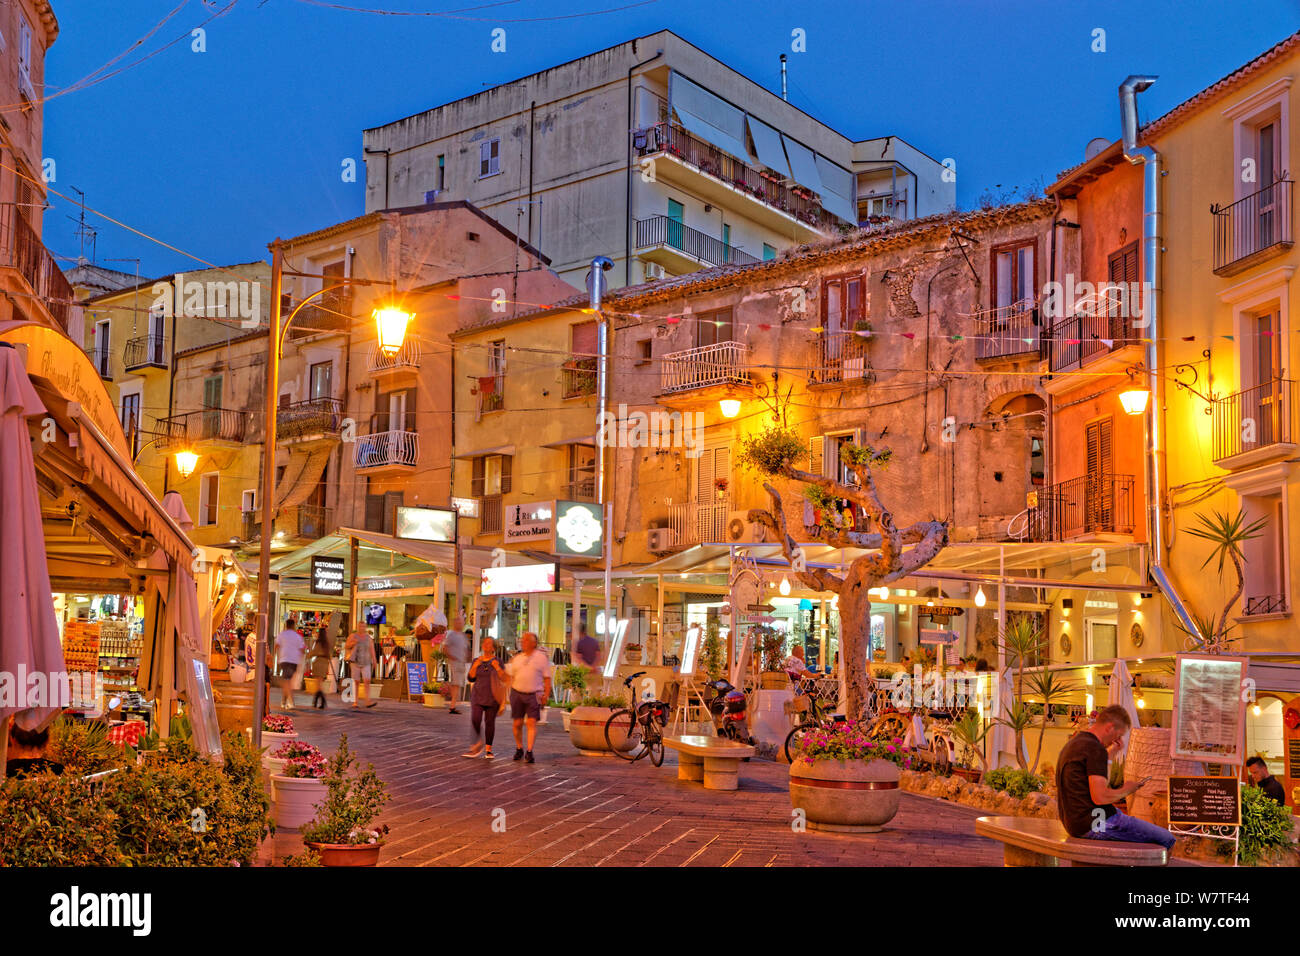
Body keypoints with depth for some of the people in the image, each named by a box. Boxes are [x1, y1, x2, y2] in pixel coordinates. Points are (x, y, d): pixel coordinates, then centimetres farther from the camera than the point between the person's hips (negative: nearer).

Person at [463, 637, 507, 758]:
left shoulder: (497, 661, 2)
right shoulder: (476, 661, 9)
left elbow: (504, 678, -3)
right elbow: (471, 679, 3)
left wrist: (497, 667, -15)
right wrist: (476, 665, -9)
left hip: (492, 696, -1)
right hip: (478, 695, 2)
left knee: (490, 722, -1)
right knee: (475, 720, -13)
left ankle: (488, 749, 7)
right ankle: (478, 744, 9)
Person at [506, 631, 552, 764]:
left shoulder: (542, 657, 2)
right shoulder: (517, 658, 11)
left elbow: (547, 677, 2)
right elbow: (511, 677, 16)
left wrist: (546, 694, -7)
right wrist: (510, 693, 9)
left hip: (534, 694, -3)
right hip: (517, 693, 3)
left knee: (531, 722, -11)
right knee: (517, 723, 6)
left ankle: (529, 752, -11)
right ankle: (519, 749, 24)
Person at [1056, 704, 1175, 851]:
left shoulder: (1075, 742, 15)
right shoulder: (1095, 749, -17)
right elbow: (1100, 797, -24)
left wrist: (1109, 754, 19)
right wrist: (1125, 790, -6)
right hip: (1094, 825, -10)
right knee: (1166, 839, -6)